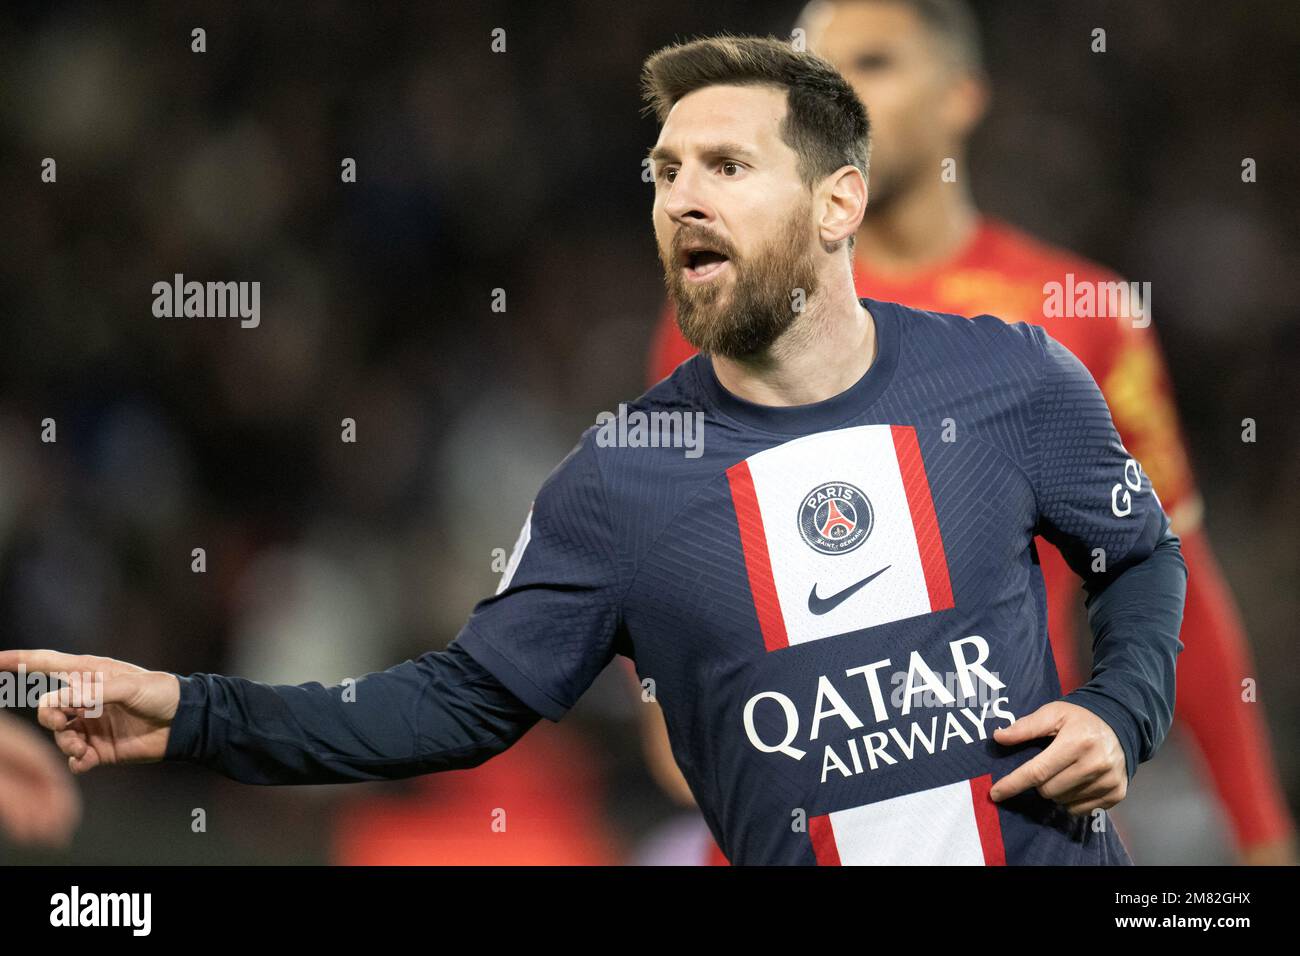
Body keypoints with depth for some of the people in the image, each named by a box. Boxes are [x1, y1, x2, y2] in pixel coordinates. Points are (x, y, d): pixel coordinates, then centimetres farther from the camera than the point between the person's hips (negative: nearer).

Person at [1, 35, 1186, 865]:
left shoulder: (1012, 382, -5)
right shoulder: (625, 472, -4)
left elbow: (1144, 557, 12)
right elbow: (469, 699, 1)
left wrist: (1122, 716, -7)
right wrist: (201, 716, -9)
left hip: (1047, 843, 0)